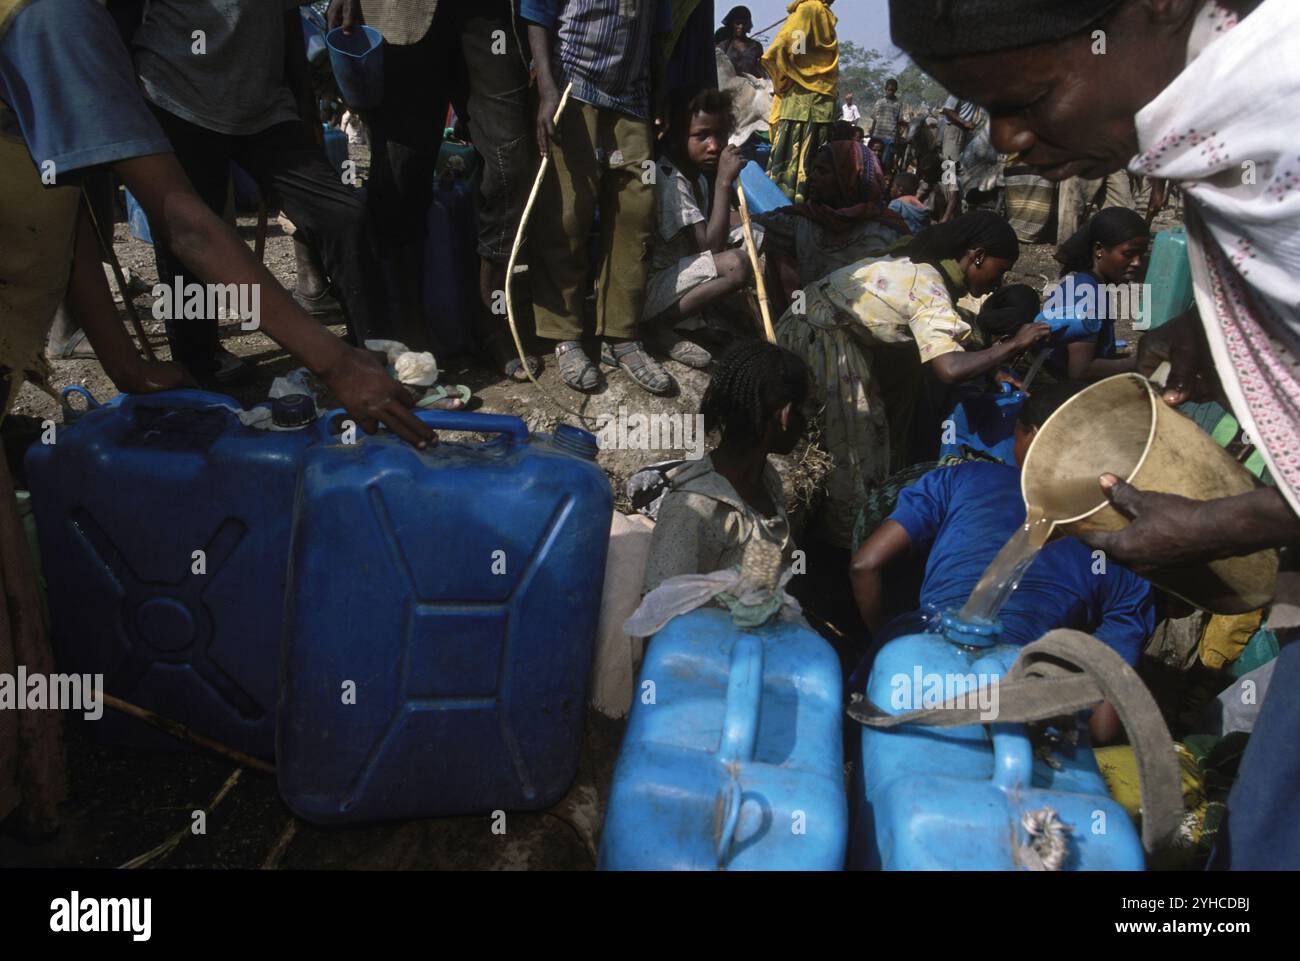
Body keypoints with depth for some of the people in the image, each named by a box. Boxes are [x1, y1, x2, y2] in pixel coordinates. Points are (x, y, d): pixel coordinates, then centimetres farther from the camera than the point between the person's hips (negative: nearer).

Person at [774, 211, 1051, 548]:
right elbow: (950, 368, -37)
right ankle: (847, 536, 15)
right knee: (848, 440, -1)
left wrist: (995, 367, 8)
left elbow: (945, 341, 16)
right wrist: (1013, 345, -26)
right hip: (818, 336, -10)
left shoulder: (929, 268, 6)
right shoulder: (930, 290, -24)